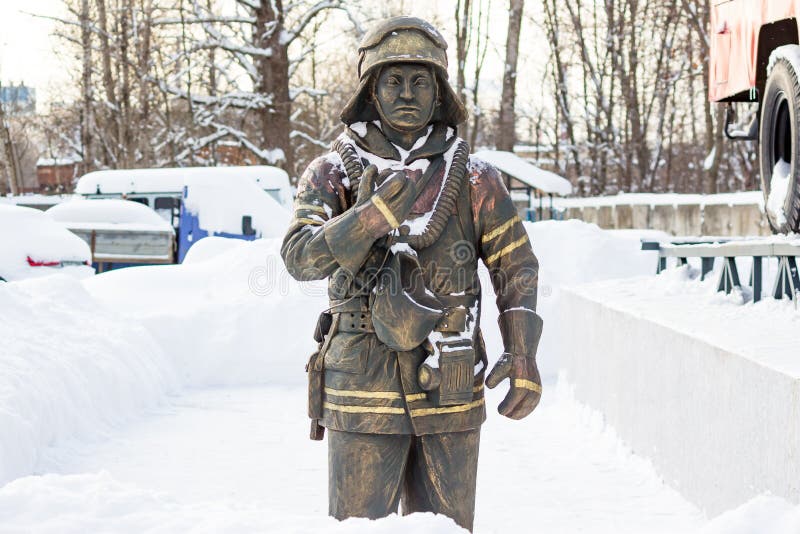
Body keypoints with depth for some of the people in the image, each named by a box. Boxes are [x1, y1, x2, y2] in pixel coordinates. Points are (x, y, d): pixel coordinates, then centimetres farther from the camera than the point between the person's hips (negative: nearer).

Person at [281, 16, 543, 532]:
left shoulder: (474, 179, 4)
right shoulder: (332, 174, 1)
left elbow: (516, 266, 5)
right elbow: (301, 257, -13)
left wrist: (523, 357, -6)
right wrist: (377, 213, -28)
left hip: (450, 395, 1)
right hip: (362, 393, -1)